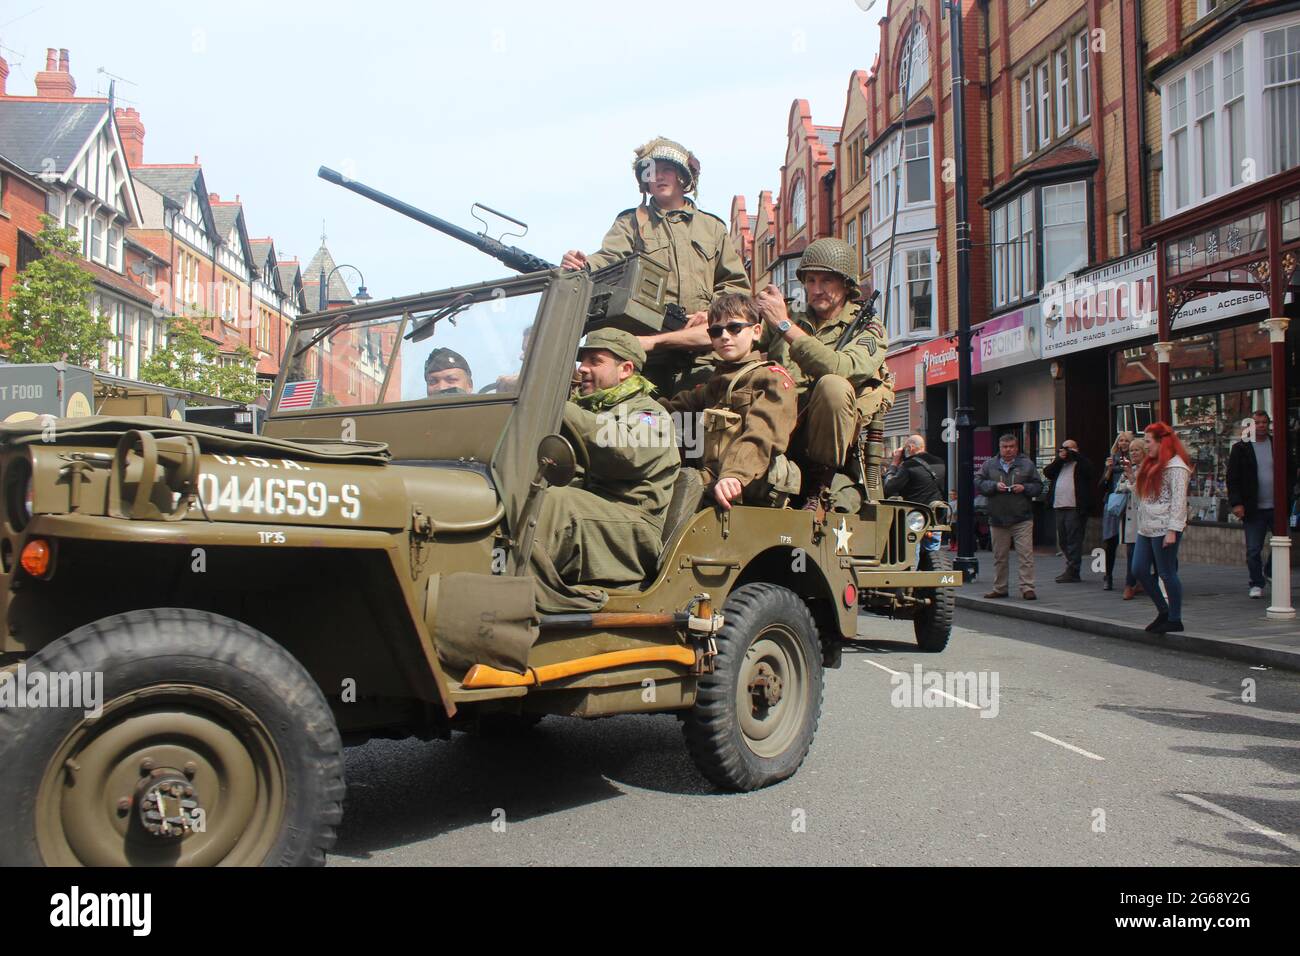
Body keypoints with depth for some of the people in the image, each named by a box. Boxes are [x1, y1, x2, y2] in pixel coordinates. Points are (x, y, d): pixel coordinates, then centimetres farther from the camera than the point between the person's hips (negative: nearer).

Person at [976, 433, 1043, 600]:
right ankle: (999, 588, 19)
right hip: (997, 519, 2)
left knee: (1026, 554, -8)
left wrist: (1024, 488, -11)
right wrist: (994, 485, -12)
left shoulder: (1027, 464, 6)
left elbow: (1038, 486, 6)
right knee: (1000, 556, 10)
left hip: (1022, 519, -2)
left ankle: (1027, 588, -5)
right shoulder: (989, 465, 9)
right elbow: (978, 483, 2)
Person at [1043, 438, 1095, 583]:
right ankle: (1071, 568, 24)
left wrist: (1073, 454, -9)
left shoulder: (1081, 463, 2)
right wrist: (1059, 459, -3)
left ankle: (1072, 572, -4)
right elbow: (1047, 473, 6)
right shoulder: (1059, 463, 20)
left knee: (1074, 540, -6)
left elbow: (1087, 468, -20)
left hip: (1075, 508, -7)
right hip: (1059, 507, 7)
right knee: (1062, 541, 13)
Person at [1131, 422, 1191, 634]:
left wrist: (1172, 530, -21)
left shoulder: (1176, 466, -11)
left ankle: (1175, 619, 8)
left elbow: (1179, 500, -17)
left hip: (1164, 529, -9)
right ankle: (1163, 611, 20)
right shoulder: (1152, 464, 18)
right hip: (1146, 528, 9)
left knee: (1167, 574, -2)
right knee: (1139, 570, 7)